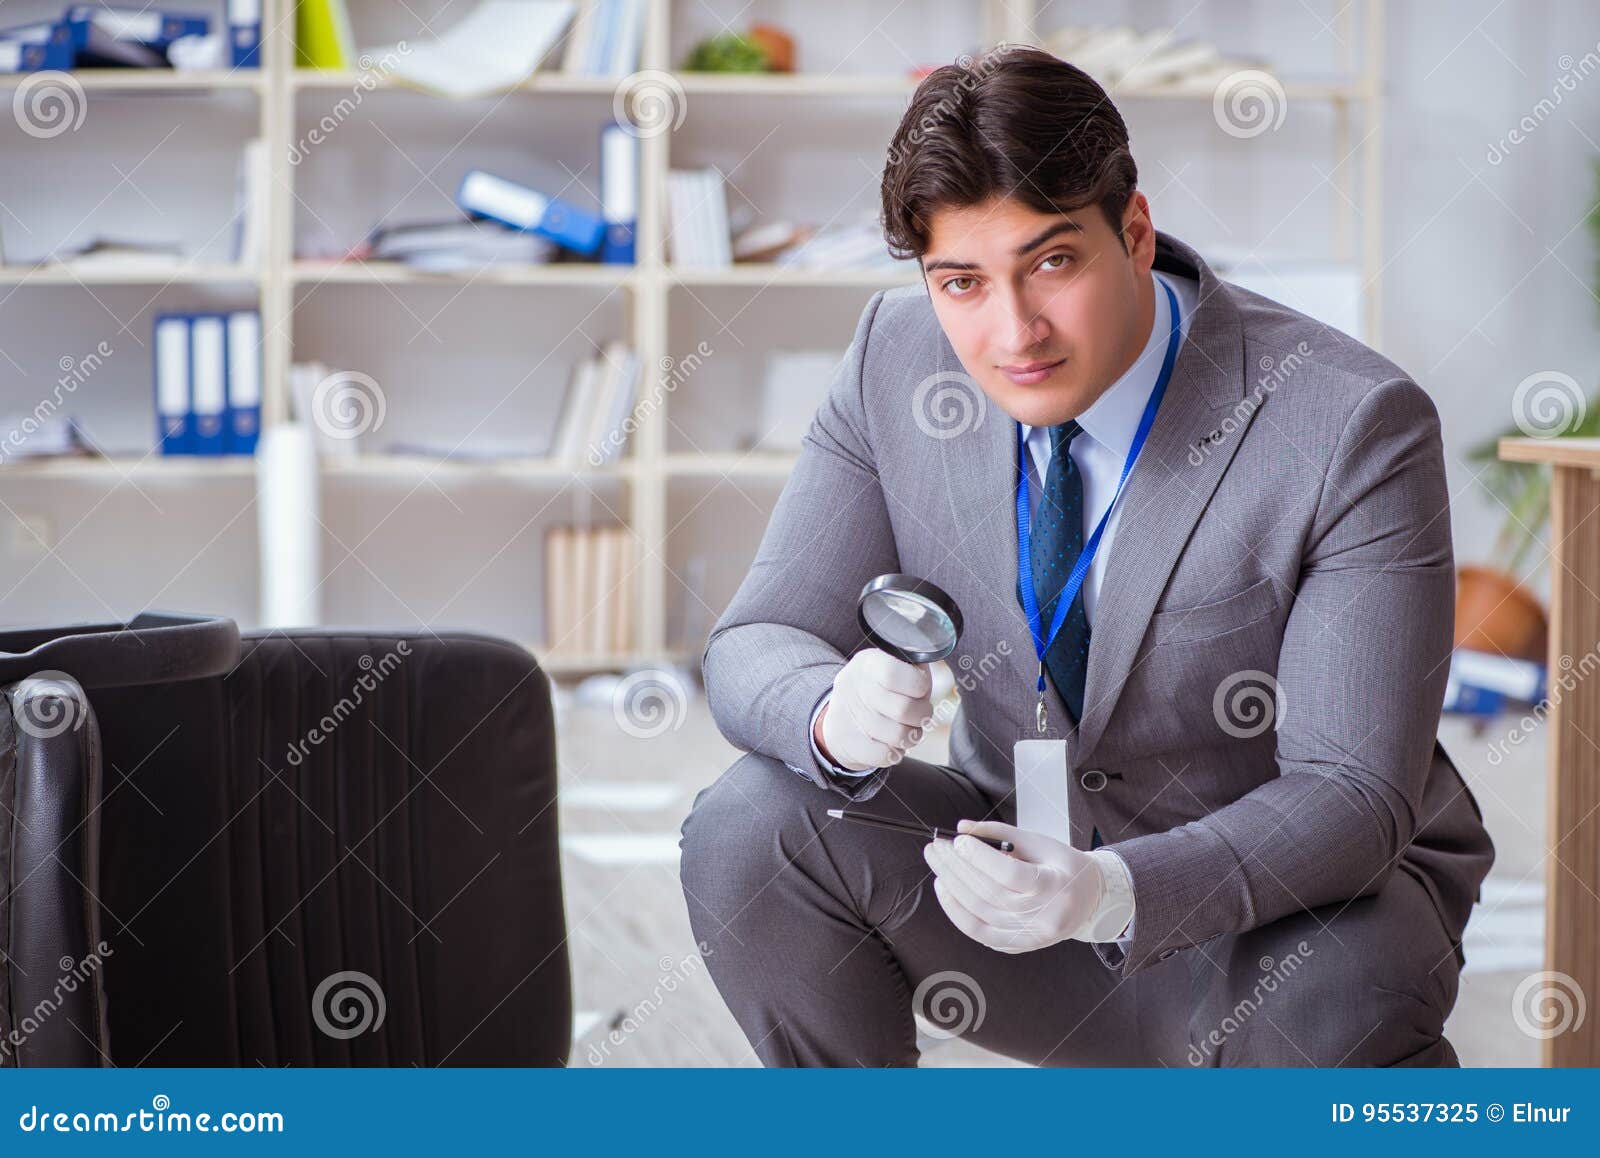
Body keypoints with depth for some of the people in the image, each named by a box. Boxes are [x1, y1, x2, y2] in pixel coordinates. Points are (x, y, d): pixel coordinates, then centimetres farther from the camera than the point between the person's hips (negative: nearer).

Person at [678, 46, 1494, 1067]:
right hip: (1024, 860, 4)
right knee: (748, 827, -20)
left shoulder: (1356, 426, -23)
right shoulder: (898, 360, -9)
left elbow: (1350, 793, -24)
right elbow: (754, 649, -7)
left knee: (1324, 1012, -37)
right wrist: (834, 713, -33)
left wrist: (1115, 892, -42)